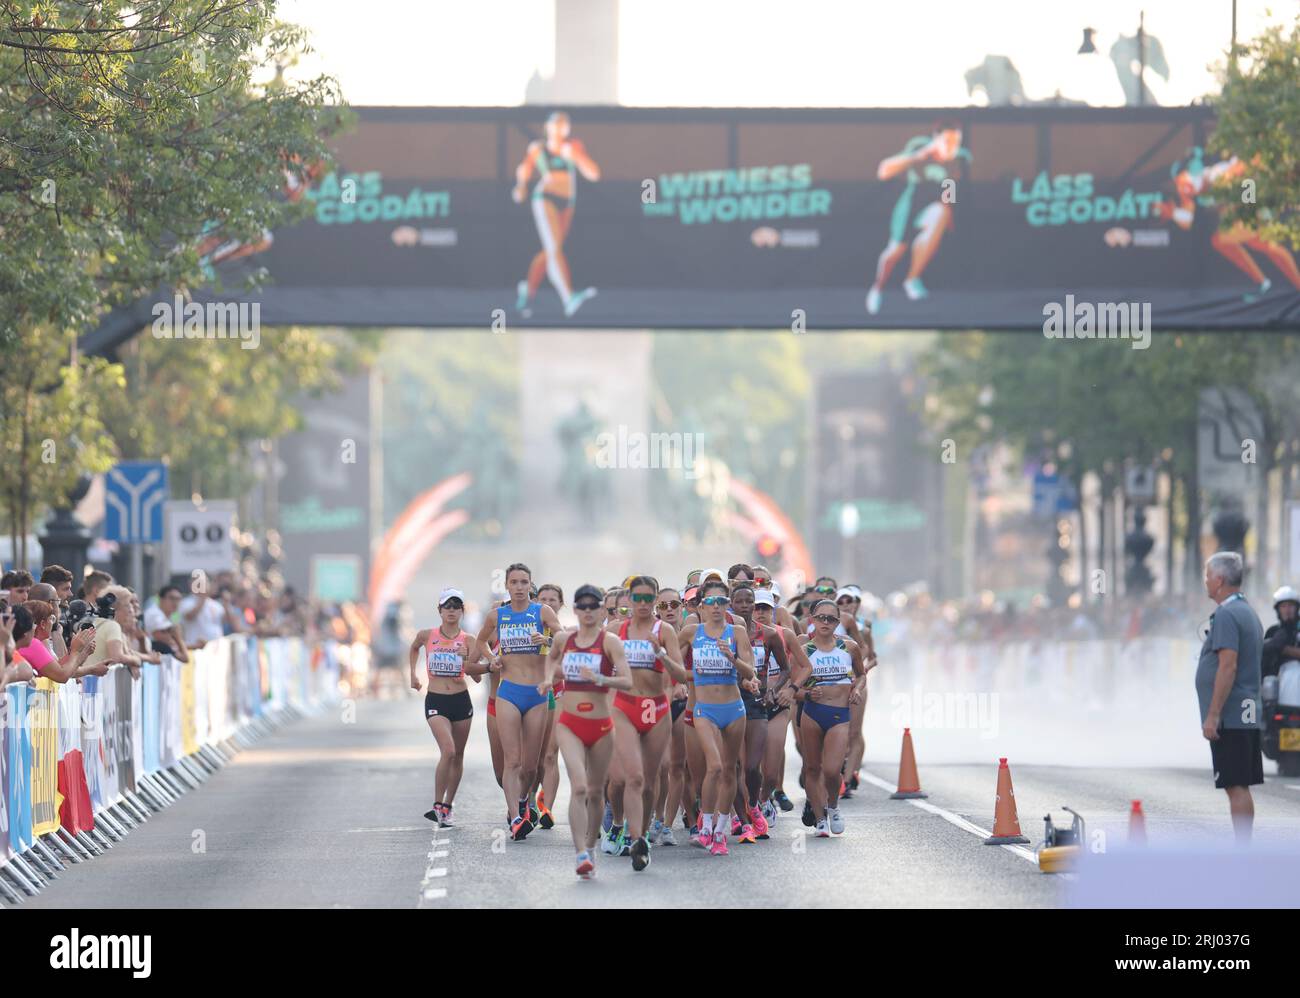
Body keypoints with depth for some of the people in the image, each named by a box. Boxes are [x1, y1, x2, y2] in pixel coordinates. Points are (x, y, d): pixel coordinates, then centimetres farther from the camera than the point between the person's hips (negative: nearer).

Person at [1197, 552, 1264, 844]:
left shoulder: (1226, 615, -14)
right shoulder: (1248, 612, 18)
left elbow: (1228, 667, -22)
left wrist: (1212, 716, -22)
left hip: (1229, 718, -10)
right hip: (1248, 716, 10)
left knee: (1236, 787, -9)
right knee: (1239, 786, 11)